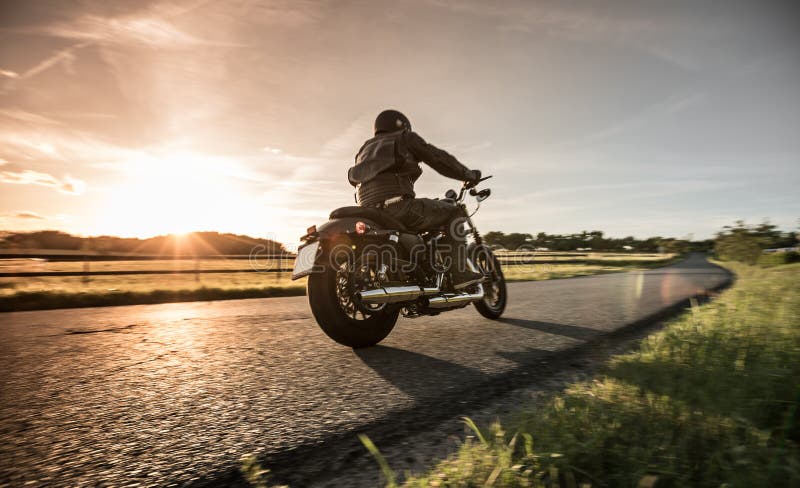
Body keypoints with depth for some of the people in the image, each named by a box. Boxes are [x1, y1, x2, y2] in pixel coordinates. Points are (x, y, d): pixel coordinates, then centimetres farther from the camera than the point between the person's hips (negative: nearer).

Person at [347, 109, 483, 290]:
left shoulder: (365, 149, 33)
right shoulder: (405, 138, 14)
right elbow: (439, 158, 10)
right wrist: (469, 175, 23)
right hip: (398, 205, -7)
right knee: (452, 212, 9)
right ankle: (459, 273, -2)